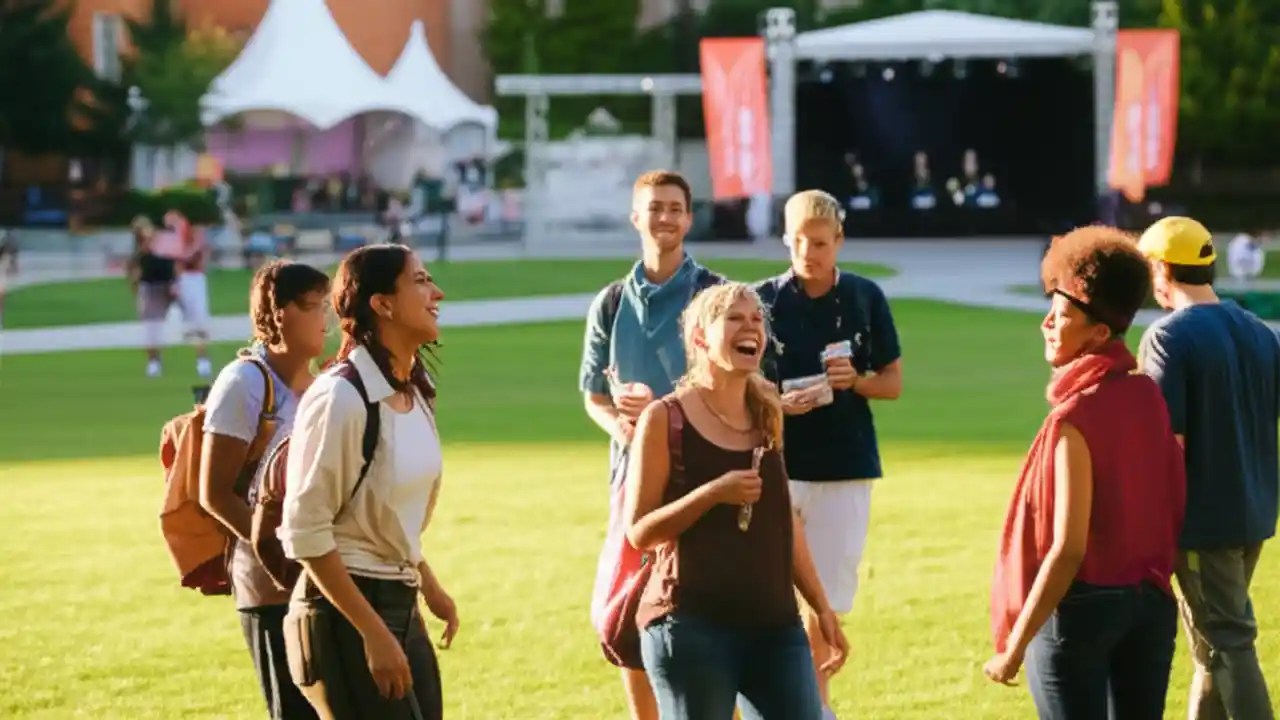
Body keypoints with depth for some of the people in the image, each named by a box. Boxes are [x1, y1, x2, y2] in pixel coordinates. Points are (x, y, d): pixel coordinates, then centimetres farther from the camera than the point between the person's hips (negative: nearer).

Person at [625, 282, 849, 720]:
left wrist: (822, 607, 19)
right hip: (692, 626, -6)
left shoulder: (766, 416, 13)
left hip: (774, 625, 6)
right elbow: (639, 531, -7)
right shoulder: (666, 419, -5)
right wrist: (712, 494, -21)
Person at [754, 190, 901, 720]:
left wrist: (855, 381, -12)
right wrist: (777, 403, -18)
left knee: (827, 594, 6)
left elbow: (893, 382, 8)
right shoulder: (764, 300, -2)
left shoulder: (865, 298, 2)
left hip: (845, 467, 1)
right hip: (776, 464, -1)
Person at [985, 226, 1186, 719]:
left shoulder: (1075, 418, -17)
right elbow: (1173, 512, 10)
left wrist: (1015, 645, -15)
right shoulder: (1148, 397, 4)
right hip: (1151, 603, 7)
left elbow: (1067, 548, -19)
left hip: (1082, 605, -7)